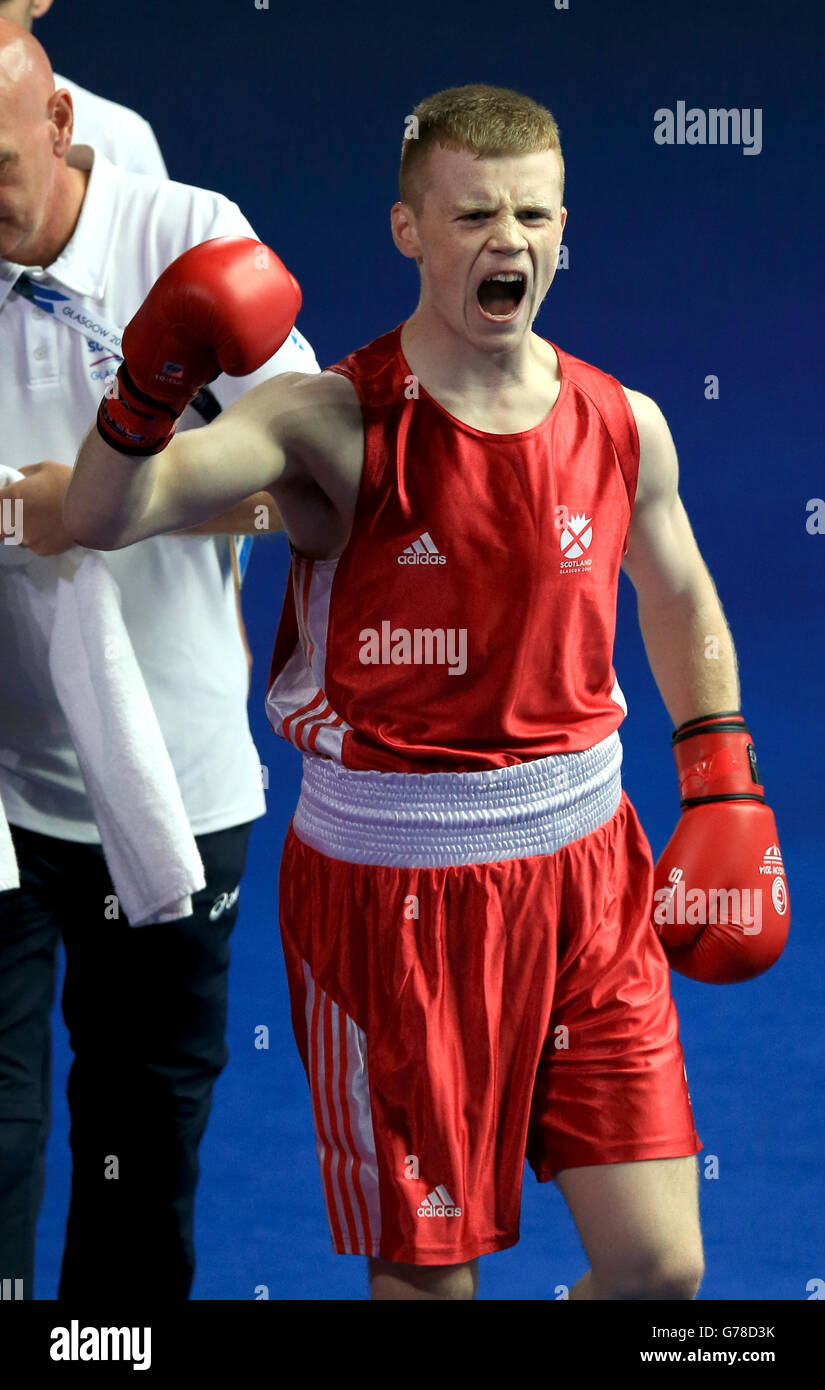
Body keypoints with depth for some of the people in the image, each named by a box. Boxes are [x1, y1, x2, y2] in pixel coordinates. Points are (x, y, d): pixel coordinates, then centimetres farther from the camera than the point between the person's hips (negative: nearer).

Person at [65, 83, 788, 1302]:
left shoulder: (623, 427, 2)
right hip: (387, 891, -4)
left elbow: (680, 598, 21)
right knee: (429, 1272, 6)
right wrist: (148, 397, -44)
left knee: (660, 1266, 3)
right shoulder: (333, 422, -12)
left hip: (584, 877, 4)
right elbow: (100, 519, -24)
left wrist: (723, 788, 14)